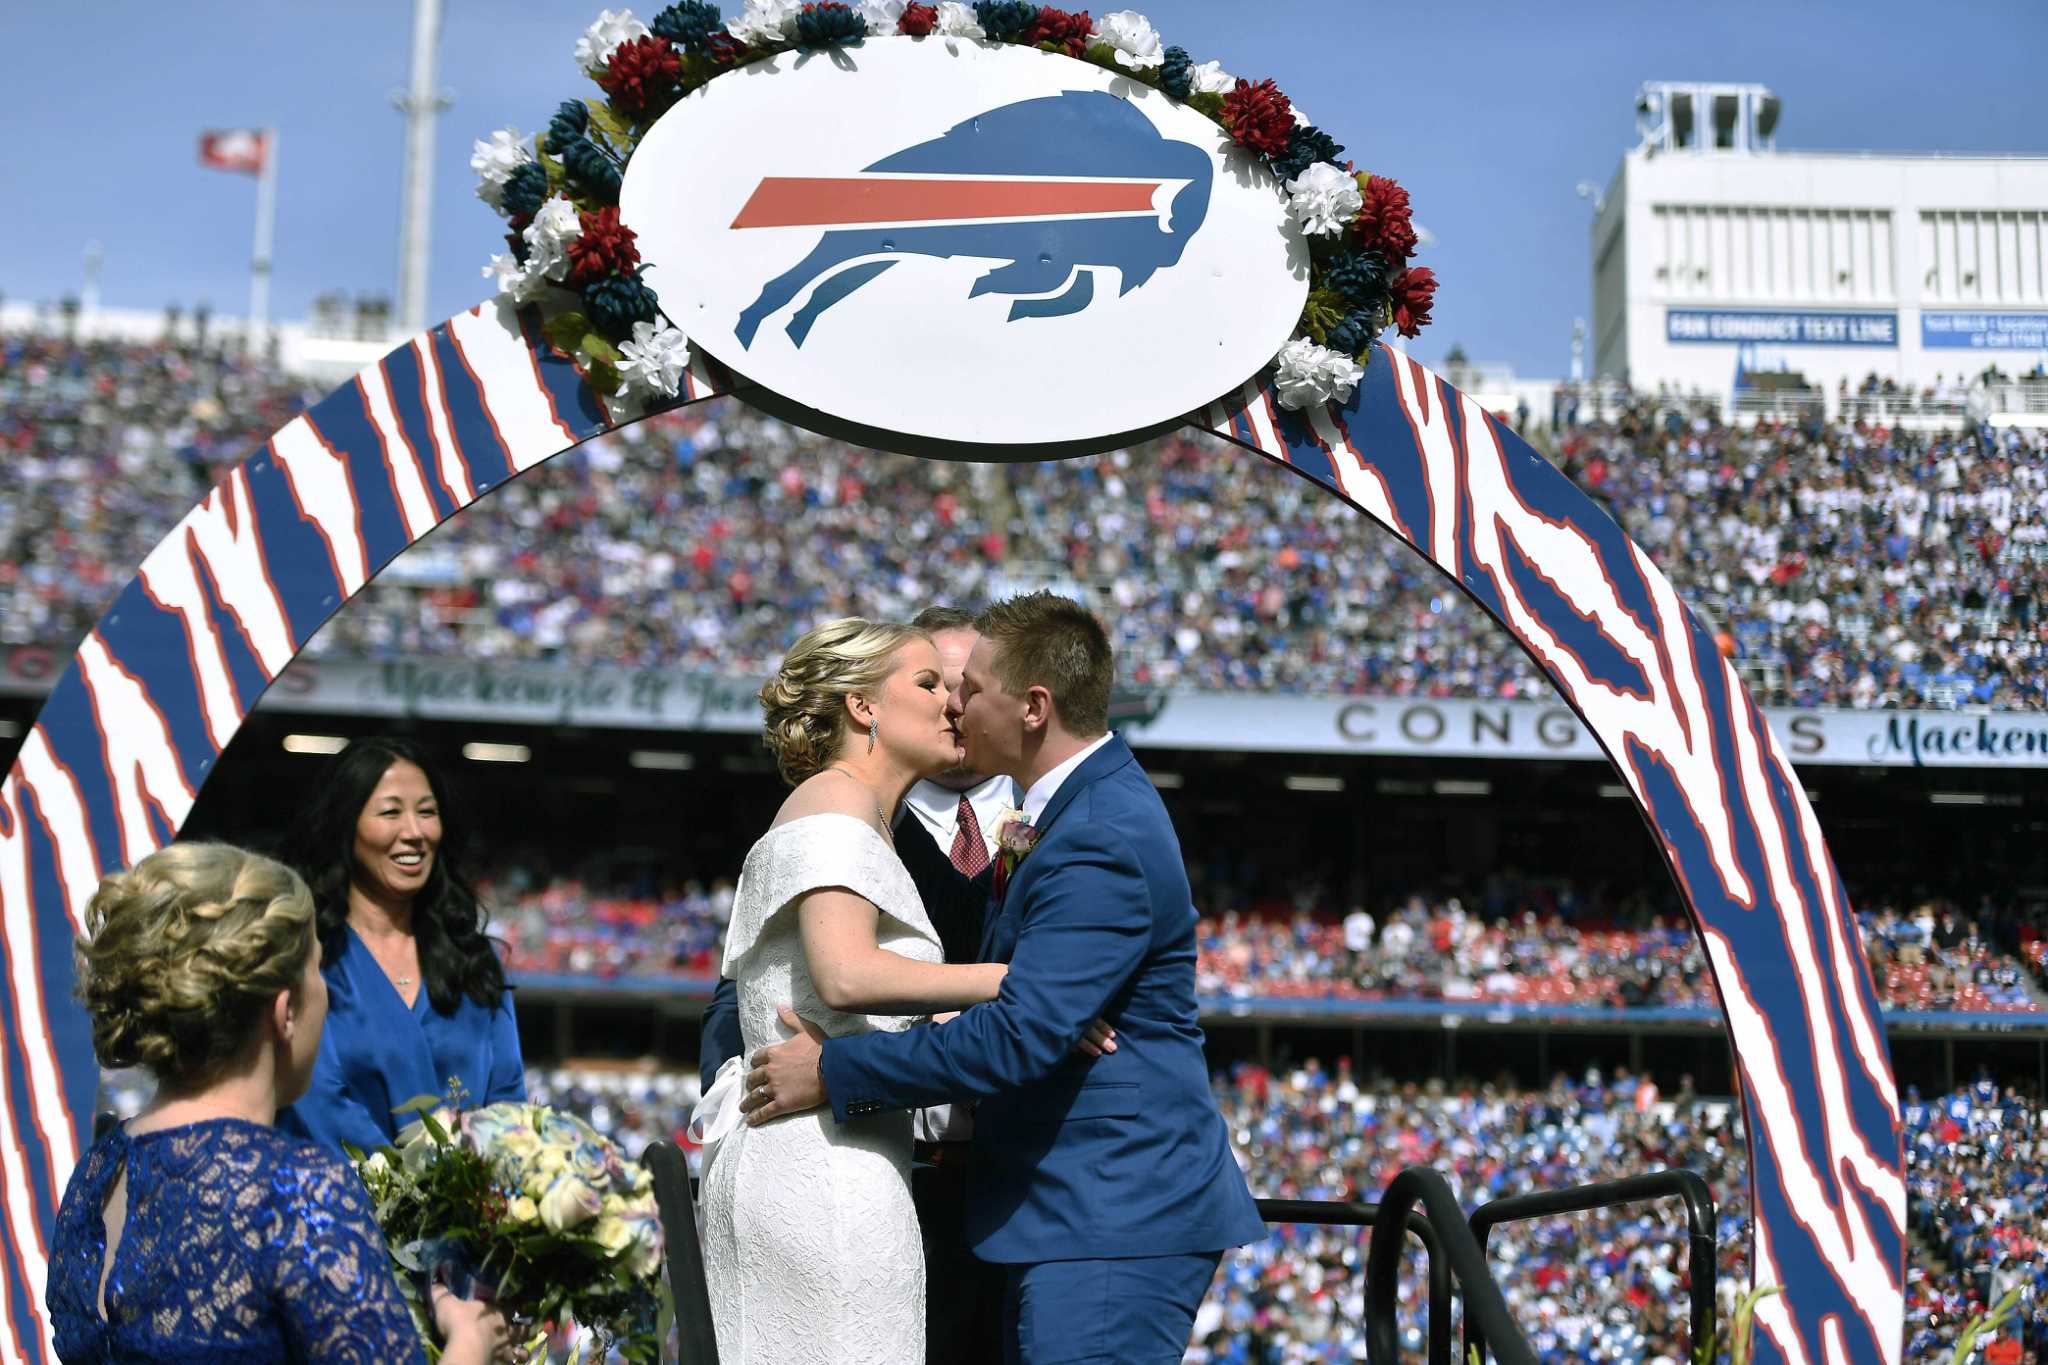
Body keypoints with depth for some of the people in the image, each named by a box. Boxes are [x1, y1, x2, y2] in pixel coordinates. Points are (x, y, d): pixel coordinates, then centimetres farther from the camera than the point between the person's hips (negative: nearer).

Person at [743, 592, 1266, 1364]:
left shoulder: (1101, 844, -22)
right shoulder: (1096, 804, 12)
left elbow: (1021, 1035, -28)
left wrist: (834, 1073, -21)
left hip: (1112, 1220, -11)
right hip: (1082, 1207, 11)